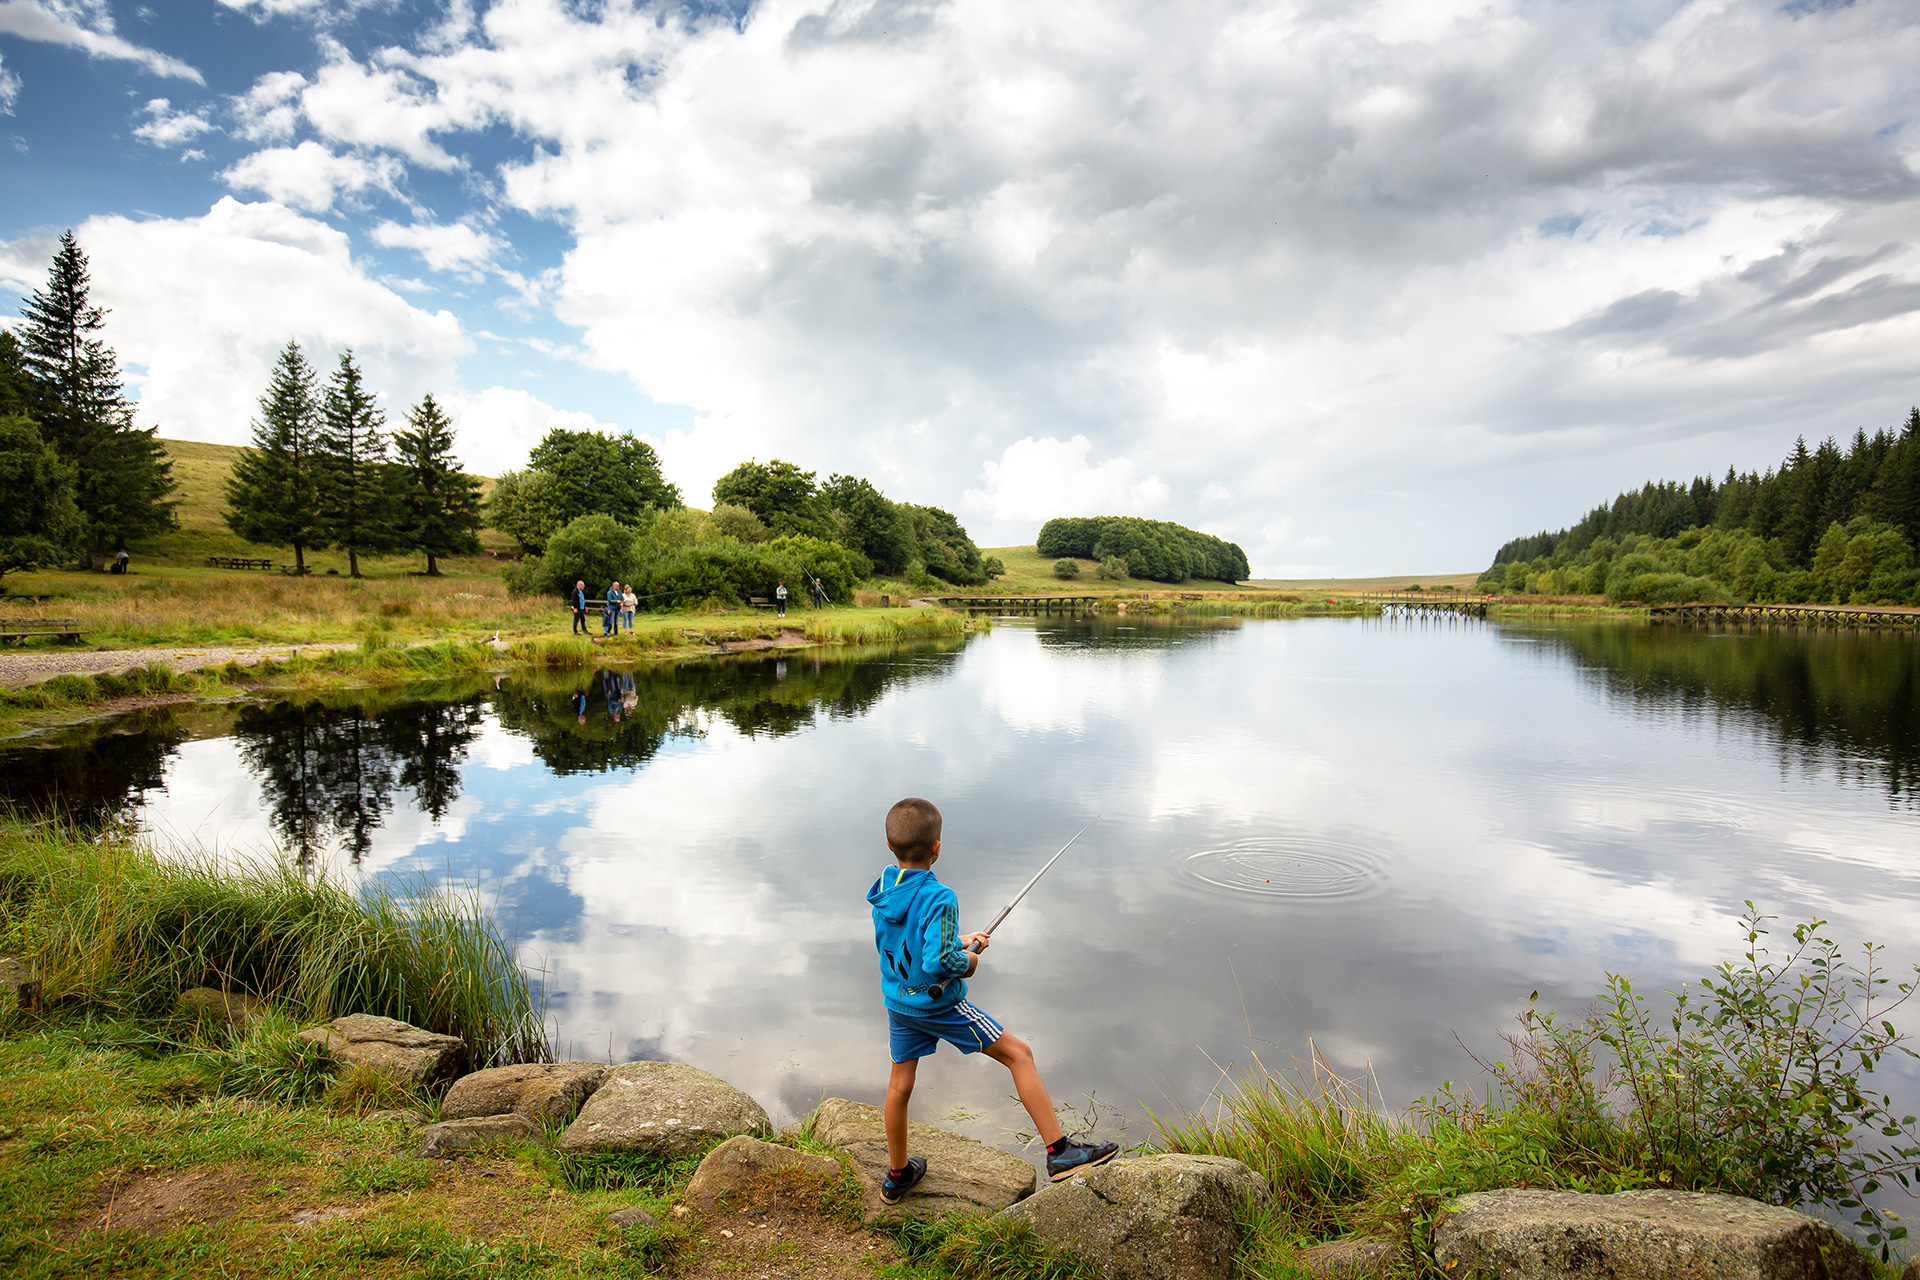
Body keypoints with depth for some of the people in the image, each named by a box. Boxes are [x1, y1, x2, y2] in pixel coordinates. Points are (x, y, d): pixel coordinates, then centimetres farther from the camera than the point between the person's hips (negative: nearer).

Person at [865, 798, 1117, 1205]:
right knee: (1018, 1053, 2)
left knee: (900, 1083, 21)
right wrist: (968, 961, -11)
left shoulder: (882, 888, -3)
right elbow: (940, 961, -33)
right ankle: (1059, 1152, 2)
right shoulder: (939, 899, -26)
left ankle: (897, 1175, 38)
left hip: (897, 1001, 7)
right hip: (941, 1003, -7)